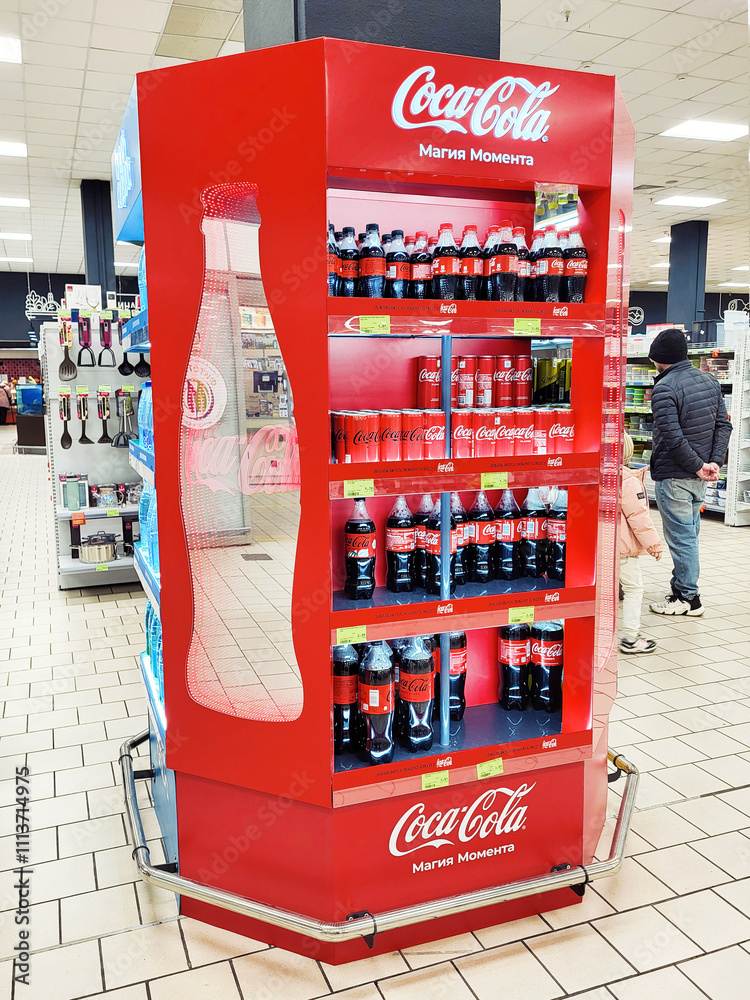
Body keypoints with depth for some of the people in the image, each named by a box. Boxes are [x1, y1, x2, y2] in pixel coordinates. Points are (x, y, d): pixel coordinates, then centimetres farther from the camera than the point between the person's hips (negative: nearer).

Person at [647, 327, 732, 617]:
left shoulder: (665, 388, -16)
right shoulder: (710, 381, 9)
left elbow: (672, 437, -24)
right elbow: (723, 425, 6)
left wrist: (698, 467, -15)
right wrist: (715, 462, -1)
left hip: (673, 476, -8)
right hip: (699, 477, 8)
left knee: (681, 537, 1)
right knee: (690, 534, 16)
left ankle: (688, 598, 10)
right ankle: (683, 588, 26)